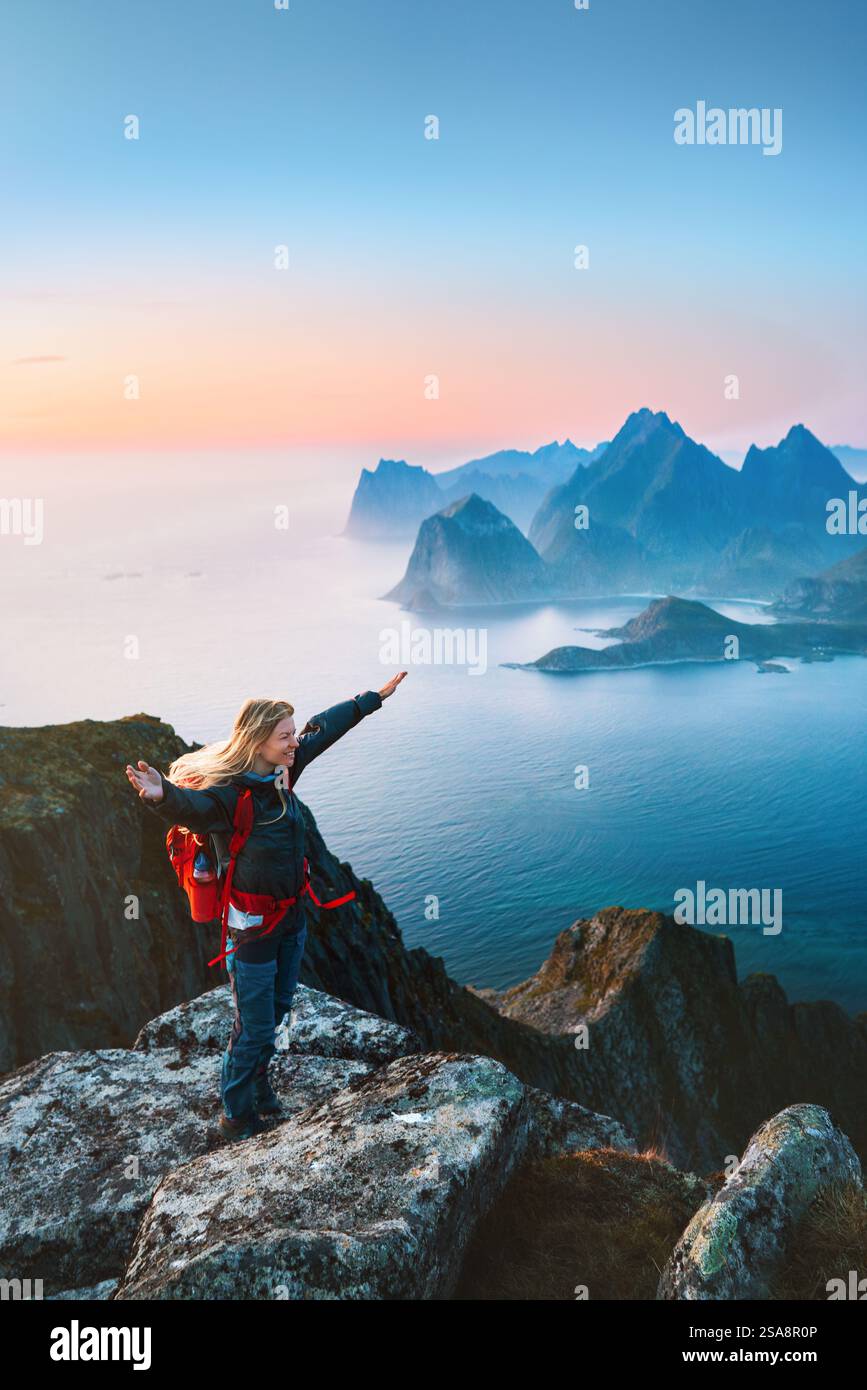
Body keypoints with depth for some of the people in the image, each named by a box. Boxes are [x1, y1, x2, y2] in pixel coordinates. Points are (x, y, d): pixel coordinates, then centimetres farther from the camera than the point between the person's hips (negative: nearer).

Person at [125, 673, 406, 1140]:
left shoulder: (281, 771, -6)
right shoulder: (228, 793, -28)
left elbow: (326, 727, 8)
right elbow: (189, 804, -50)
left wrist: (375, 696, 19)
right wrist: (161, 795, -74)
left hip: (292, 918, 8)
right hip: (253, 926, -8)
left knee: (277, 1010, 25)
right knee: (254, 1028, 6)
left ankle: (257, 1084, 49)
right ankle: (236, 1116, 29)